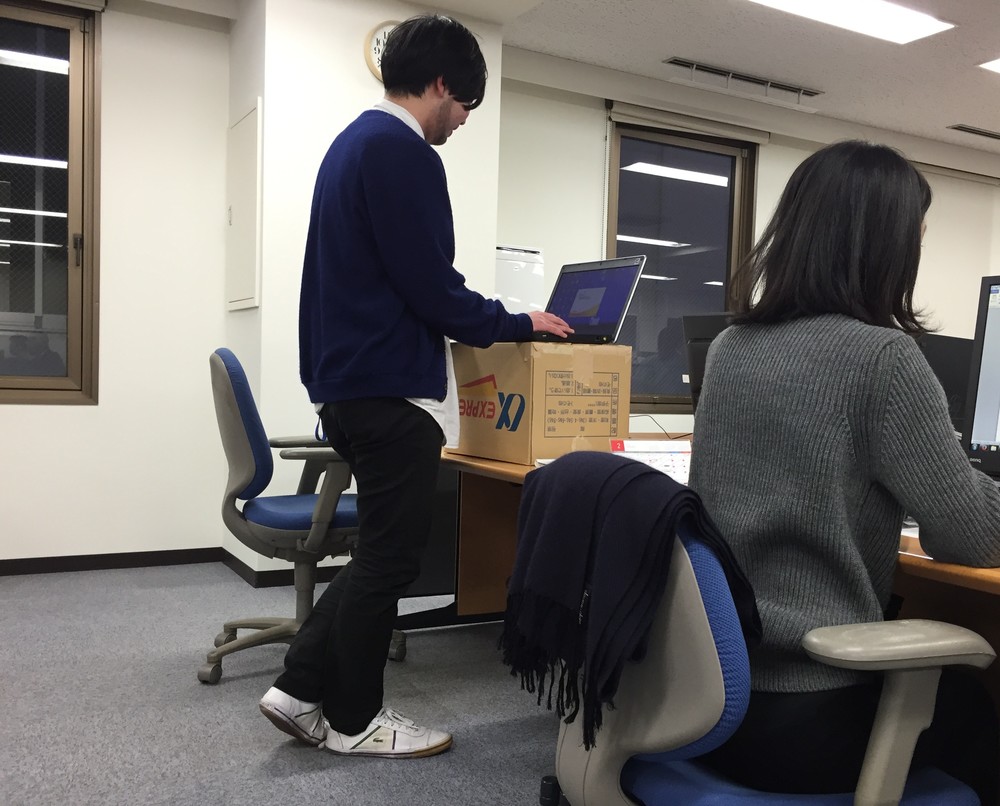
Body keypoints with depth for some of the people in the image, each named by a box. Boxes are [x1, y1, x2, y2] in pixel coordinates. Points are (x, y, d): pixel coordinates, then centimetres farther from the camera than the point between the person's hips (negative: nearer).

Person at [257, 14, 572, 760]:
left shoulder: (355, 140, 17)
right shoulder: (403, 152, -15)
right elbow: (430, 289, -19)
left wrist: (492, 320, 19)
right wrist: (516, 325, -4)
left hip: (351, 382, 10)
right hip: (390, 389, -10)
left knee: (382, 550, 18)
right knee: (389, 558, 3)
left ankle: (303, 688, 23)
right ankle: (353, 719, 18)